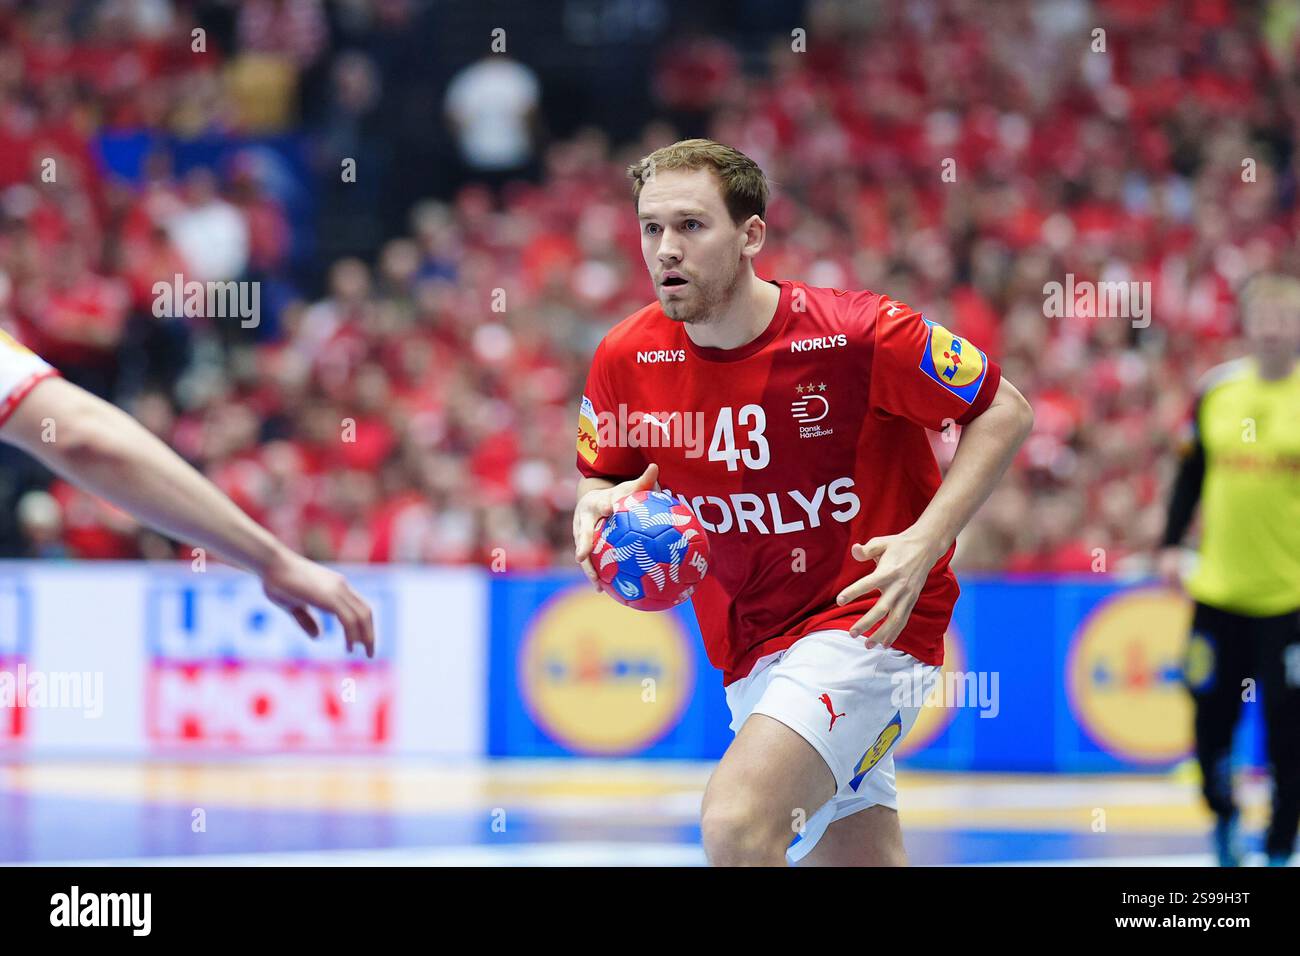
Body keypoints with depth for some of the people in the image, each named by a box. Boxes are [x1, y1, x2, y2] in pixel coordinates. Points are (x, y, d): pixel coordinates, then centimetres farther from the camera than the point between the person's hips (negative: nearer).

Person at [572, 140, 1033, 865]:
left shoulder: (857, 333, -18)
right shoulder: (628, 360, -5)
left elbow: (1004, 410, -7)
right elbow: (601, 482, 12)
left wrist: (925, 541, -19)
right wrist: (600, 509, -13)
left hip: (867, 621, -6)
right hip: (751, 657, 6)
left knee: (736, 825, -27)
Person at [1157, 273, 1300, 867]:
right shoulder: (1215, 391, 5)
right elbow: (1191, 475, 14)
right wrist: (1171, 545, 6)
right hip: (1219, 590, 3)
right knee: (1209, 718, 4)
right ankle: (1223, 816, 32)